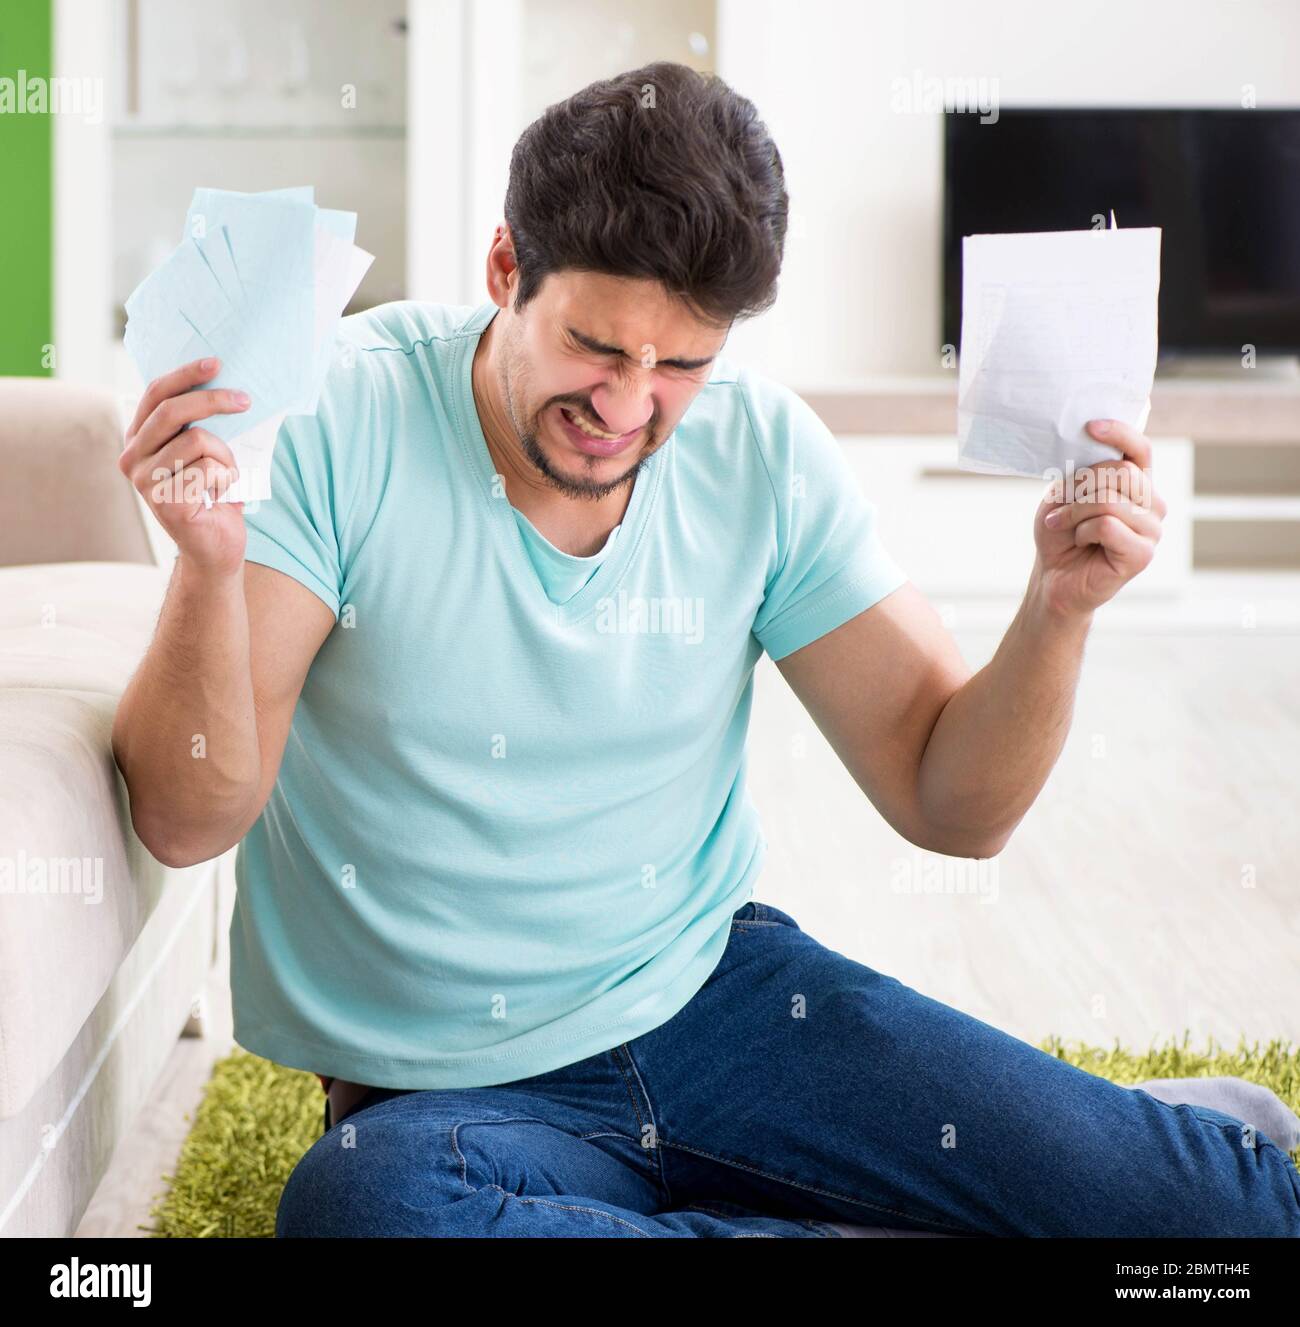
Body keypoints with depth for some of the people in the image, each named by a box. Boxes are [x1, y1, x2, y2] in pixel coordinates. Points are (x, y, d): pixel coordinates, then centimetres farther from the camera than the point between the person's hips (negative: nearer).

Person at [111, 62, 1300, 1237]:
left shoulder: (760, 450, -4)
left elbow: (951, 805, 0)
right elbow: (188, 821, -16)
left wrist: (1058, 610, -17)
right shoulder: (342, 421, -14)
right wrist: (210, 568, -33)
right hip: (444, 1091, 0)